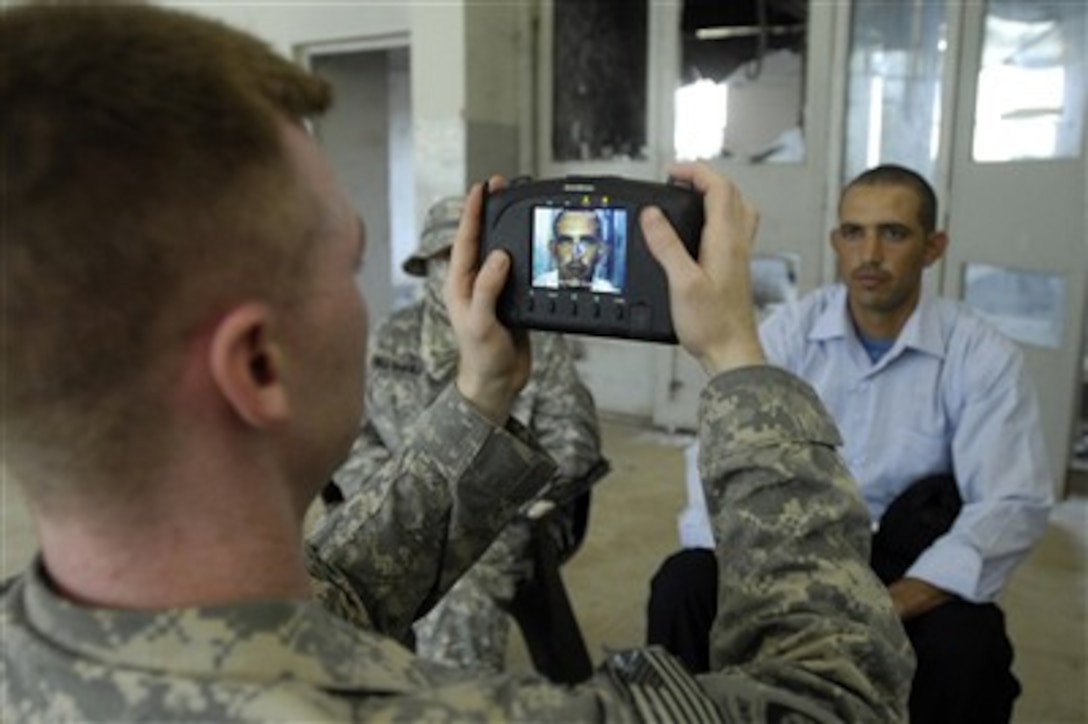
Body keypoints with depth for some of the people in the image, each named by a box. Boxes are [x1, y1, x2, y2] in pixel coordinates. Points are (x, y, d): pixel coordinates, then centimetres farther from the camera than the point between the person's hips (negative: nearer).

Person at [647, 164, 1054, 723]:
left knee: (965, 639, -32)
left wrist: (885, 608, -32)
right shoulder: (789, 331, -5)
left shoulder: (984, 358, -10)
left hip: (907, 562, -1)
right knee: (684, 587, -24)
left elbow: (1012, 505, -18)